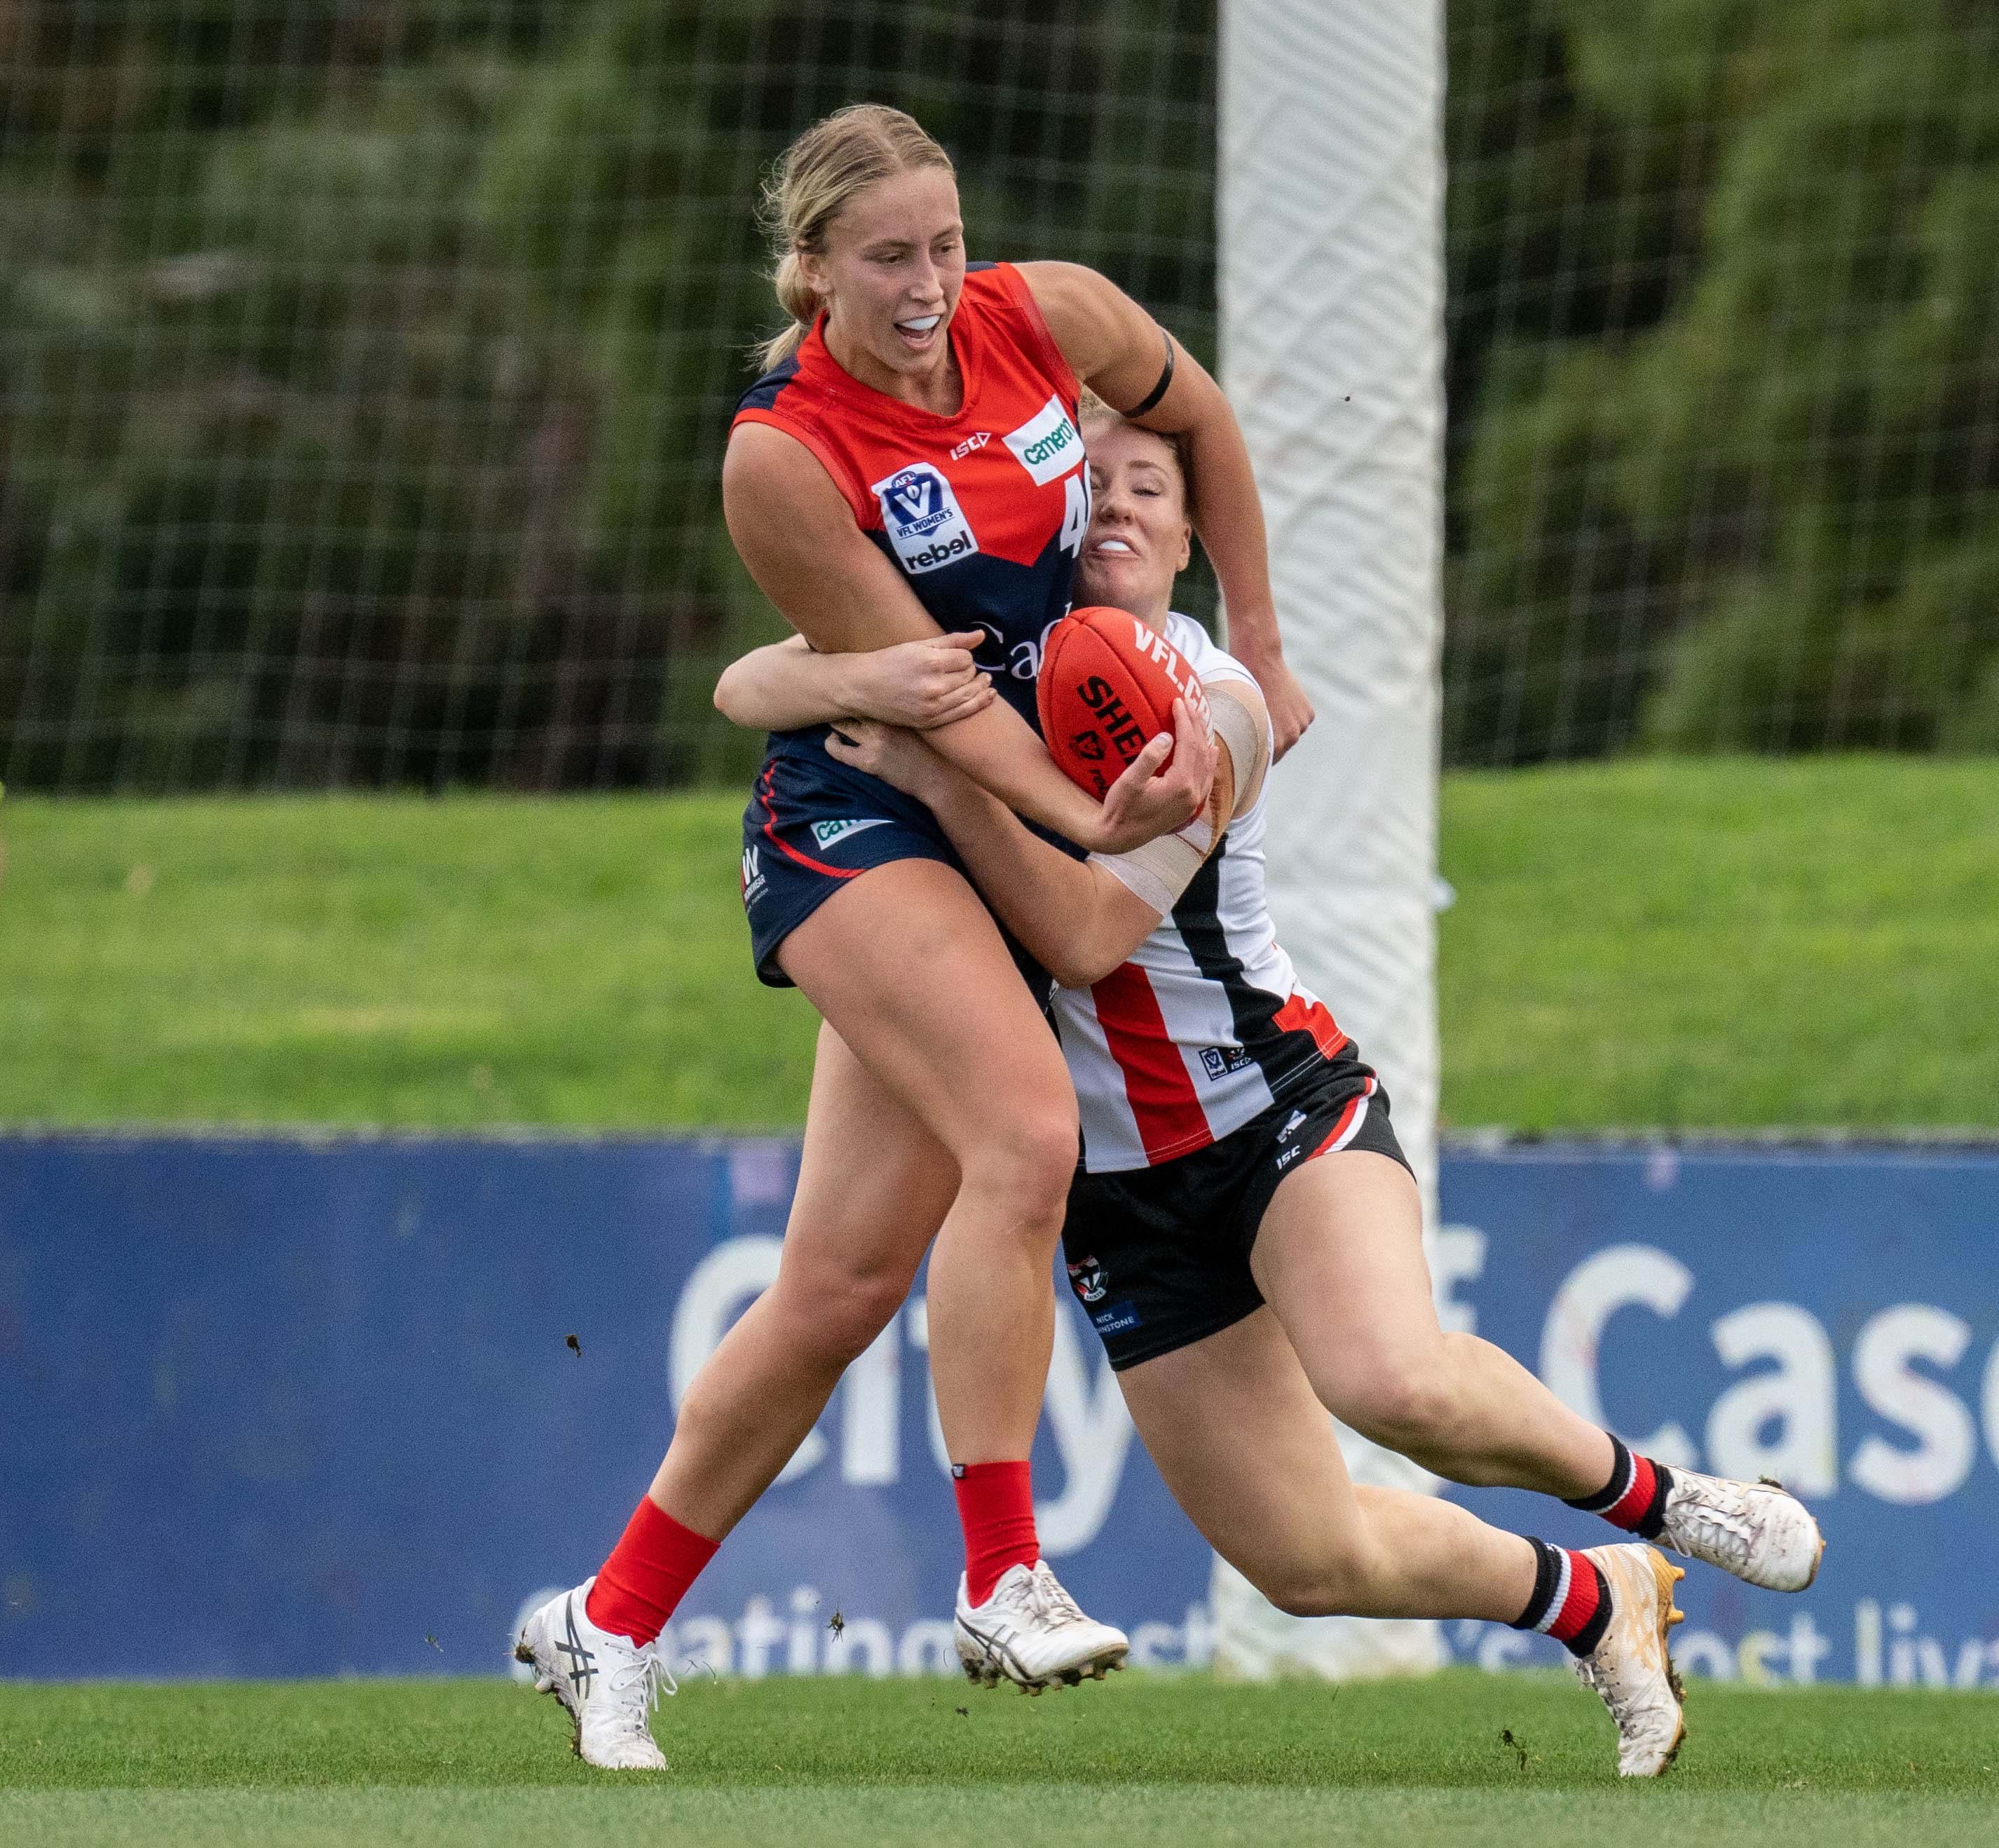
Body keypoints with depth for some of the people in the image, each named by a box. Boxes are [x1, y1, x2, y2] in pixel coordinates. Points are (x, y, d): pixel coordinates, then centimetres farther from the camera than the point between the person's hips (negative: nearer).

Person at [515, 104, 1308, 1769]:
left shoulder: (1048, 318, -4)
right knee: (1027, 1134, -30)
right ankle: (1001, 1578, -25)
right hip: (855, 820, -5)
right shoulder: (782, 458, -17)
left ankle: (610, 1626, 12)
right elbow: (923, 686, -17)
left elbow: (1204, 425, 16)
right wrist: (1091, 821, -28)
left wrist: (1253, 658, 18)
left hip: (1007, 836, 5)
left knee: (845, 1279, 2)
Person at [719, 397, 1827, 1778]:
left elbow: (1089, 932, -20)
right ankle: (1597, 1605, 25)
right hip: (1124, 1188, 4)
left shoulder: (1215, 705, -11)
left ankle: (1645, 1492, -7)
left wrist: (942, 779, -29)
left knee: (1388, 1377, -36)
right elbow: (749, 684, -9)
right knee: (1313, 1564, -2)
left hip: (1284, 1105, -4)